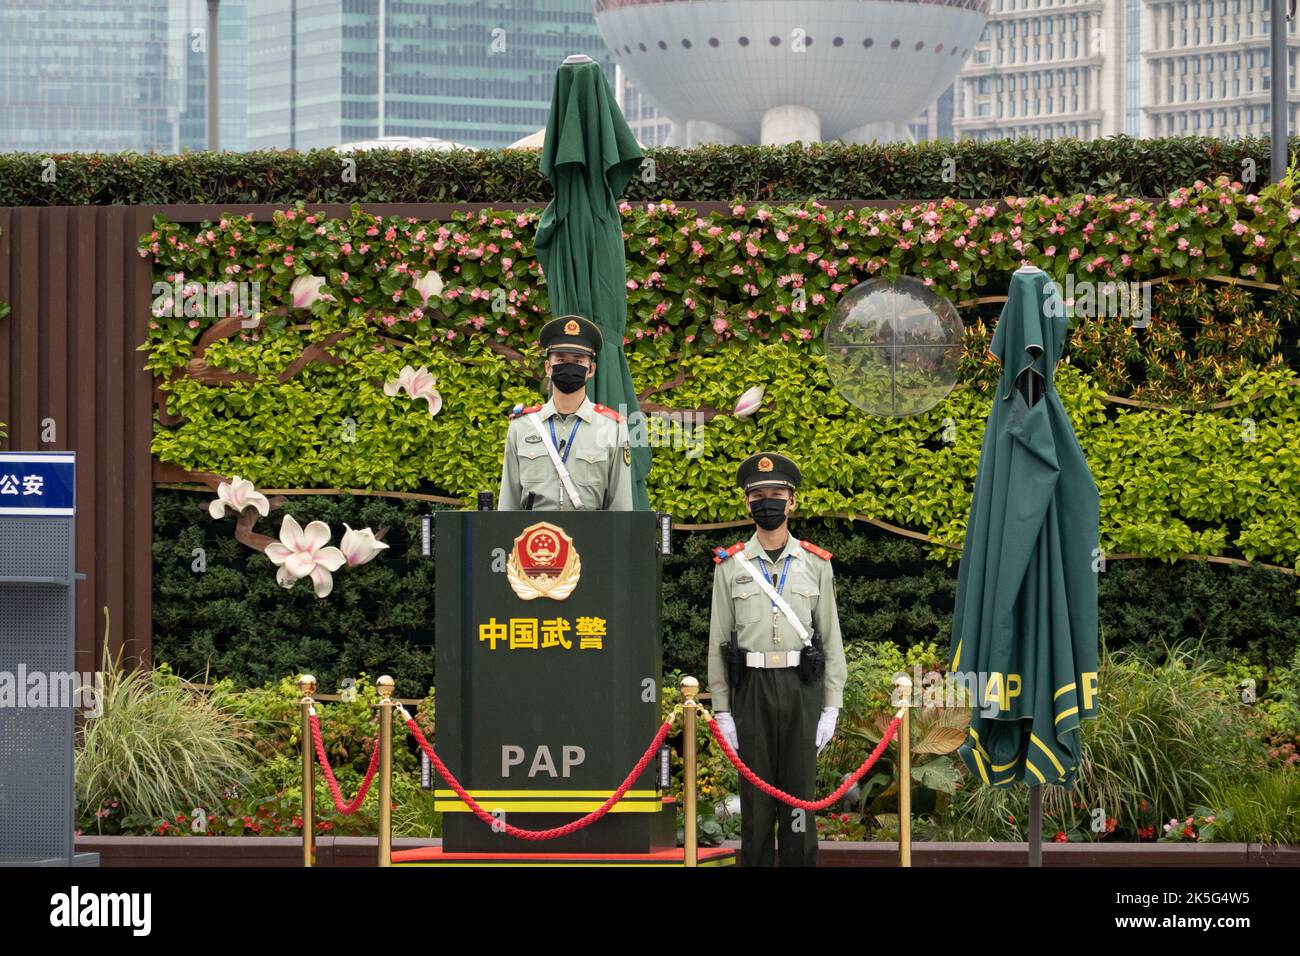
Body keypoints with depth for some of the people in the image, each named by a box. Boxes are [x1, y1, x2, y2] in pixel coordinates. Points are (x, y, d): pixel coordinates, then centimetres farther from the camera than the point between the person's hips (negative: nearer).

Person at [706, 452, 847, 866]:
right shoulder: (731, 566, 6)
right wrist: (721, 710, 0)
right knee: (755, 799, 3)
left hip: (802, 690, 0)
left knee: (800, 792, 2)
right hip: (751, 688, 0)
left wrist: (831, 708, 1)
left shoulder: (815, 564, 7)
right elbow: (718, 641, 6)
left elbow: (830, 638, 7)